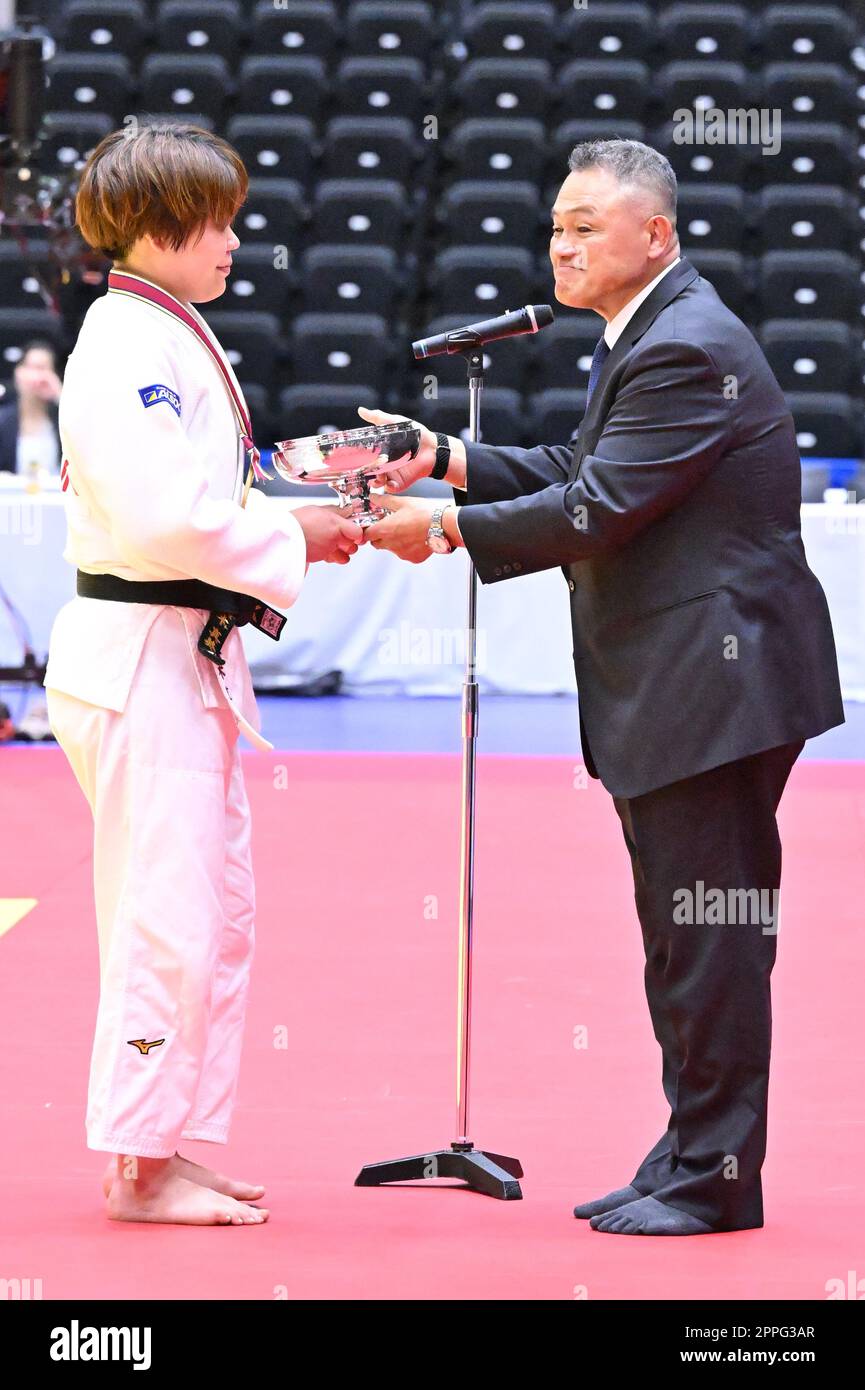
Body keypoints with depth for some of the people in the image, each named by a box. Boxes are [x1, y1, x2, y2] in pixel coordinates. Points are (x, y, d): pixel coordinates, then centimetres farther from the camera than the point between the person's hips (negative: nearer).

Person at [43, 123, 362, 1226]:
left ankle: (163, 1149, 20)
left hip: (187, 659, 11)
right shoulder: (127, 344, -15)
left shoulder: (173, 337, 16)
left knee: (219, 907, 13)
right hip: (140, 660, -11)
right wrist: (292, 537, -14)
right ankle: (137, 1166, 1)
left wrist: (299, 528, 8)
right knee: (168, 912, -7)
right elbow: (163, 517, -24)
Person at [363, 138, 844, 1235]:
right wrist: (447, 460, 7)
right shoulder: (645, 339, 17)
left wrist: (448, 529, -14)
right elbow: (578, 473, 18)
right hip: (669, 692, 11)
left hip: (715, 684, -11)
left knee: (710, 937, -5)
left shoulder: (688, 352, -18)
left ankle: (715, 1179, 2)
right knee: (686, 936, 15)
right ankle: (691, 1159, 23)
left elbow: (596, 512, -21)